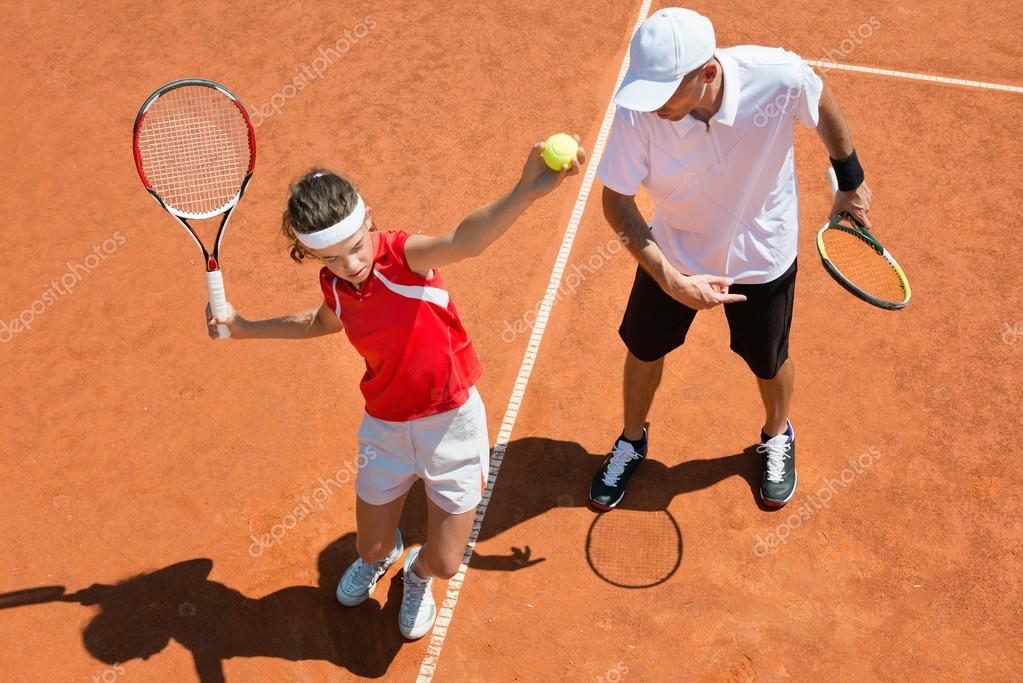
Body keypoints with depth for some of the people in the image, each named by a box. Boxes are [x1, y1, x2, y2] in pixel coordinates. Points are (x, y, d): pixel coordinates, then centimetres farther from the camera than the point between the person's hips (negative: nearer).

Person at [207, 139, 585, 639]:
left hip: (451, 421, -4)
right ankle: (381, 554, 58)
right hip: (385, 428, 4)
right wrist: (245, 328, 17)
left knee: (444, 563, 6)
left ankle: (417, 575, 47)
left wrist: (525, 192, -69)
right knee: (372, 548, 17)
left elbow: (464, 240, -48)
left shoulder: (404, 255, -24)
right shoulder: (334, 284, -7)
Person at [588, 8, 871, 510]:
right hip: (672, 254, 1)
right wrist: (670, 278, -35)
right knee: (644, 347, 16)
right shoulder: (639, 110, -32)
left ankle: (777, 438, 53)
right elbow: (615, 200, -23)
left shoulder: (779, 77, -33)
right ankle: (632, 441, 47)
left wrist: (851, 182, 3)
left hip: (762, 256, 0)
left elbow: (824, 107, -10)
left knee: (768, 361, 19)